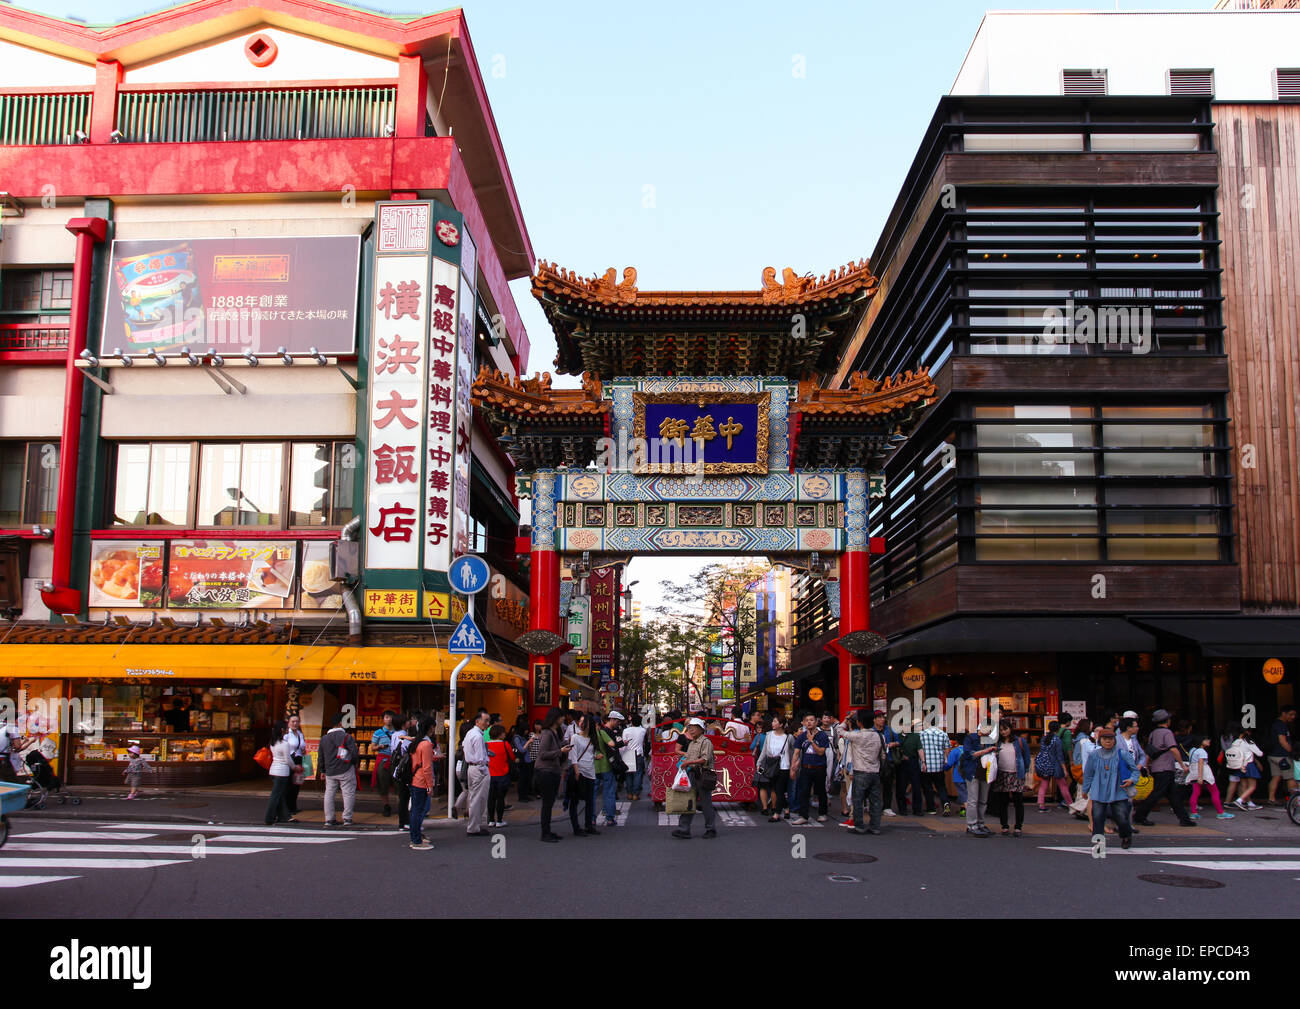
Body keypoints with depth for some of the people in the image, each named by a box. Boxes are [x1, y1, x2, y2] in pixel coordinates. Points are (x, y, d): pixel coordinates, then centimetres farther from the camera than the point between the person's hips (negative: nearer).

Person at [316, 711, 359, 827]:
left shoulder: (324, 738, 7)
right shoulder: (346, 736, -9)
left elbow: (320, 757, 13)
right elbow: (355, 752, -12)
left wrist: (322, 771, 24)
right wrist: (355, 763, 7)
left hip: (330, 772, 5)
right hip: (345, 771, -4)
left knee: (329, 794, 11)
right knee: (348, 793, 2)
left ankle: (329, 819, 10)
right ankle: (347, 818, 0)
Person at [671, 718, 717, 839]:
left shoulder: (706, 742, -7)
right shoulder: (692, 743, 20)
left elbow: (705, 759, -19)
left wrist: (689, 762, -21)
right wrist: (683, 762, 8)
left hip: (703, 776, -8)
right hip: (692, 775, 8)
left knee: (706, 804, 0)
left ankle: (711, 829, 11)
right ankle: (683, 829, 2)